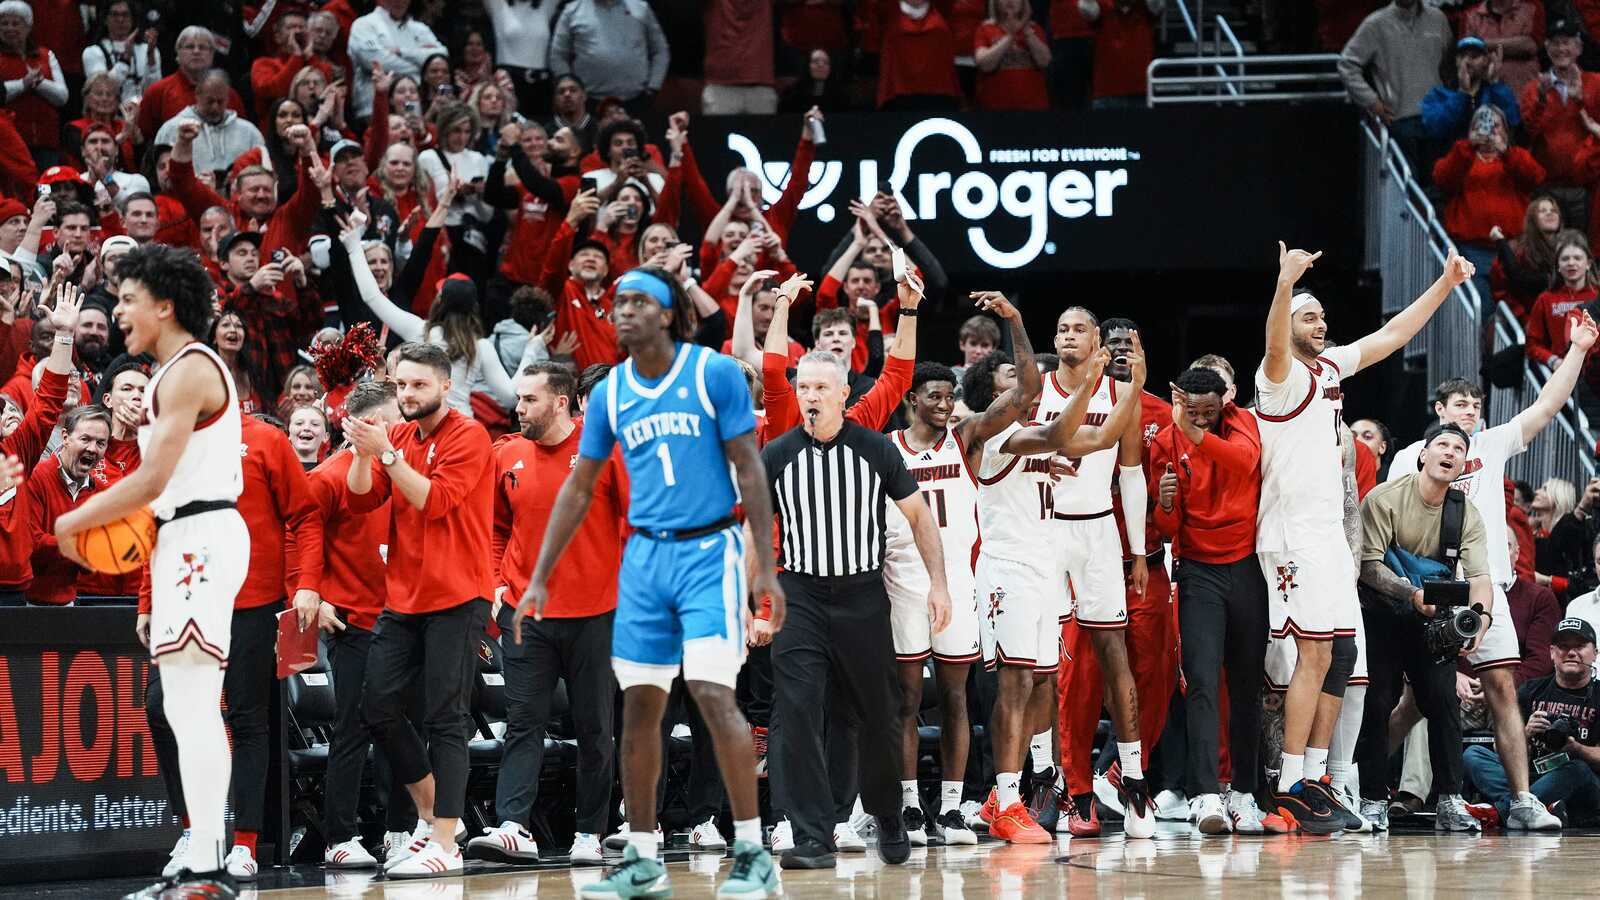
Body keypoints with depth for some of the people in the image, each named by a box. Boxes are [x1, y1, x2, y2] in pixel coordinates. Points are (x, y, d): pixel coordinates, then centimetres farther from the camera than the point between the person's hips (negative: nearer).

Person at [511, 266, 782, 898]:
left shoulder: (715, 373, -7)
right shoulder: (609, 393, 7)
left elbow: (750, 471, -6)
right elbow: (578, 490, 14)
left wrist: (765, 566, -12)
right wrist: (539, 580, 11)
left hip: (709, 550, -5)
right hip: (644, 556, 5)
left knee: (712, 693, -15)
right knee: (639, 706, 4)